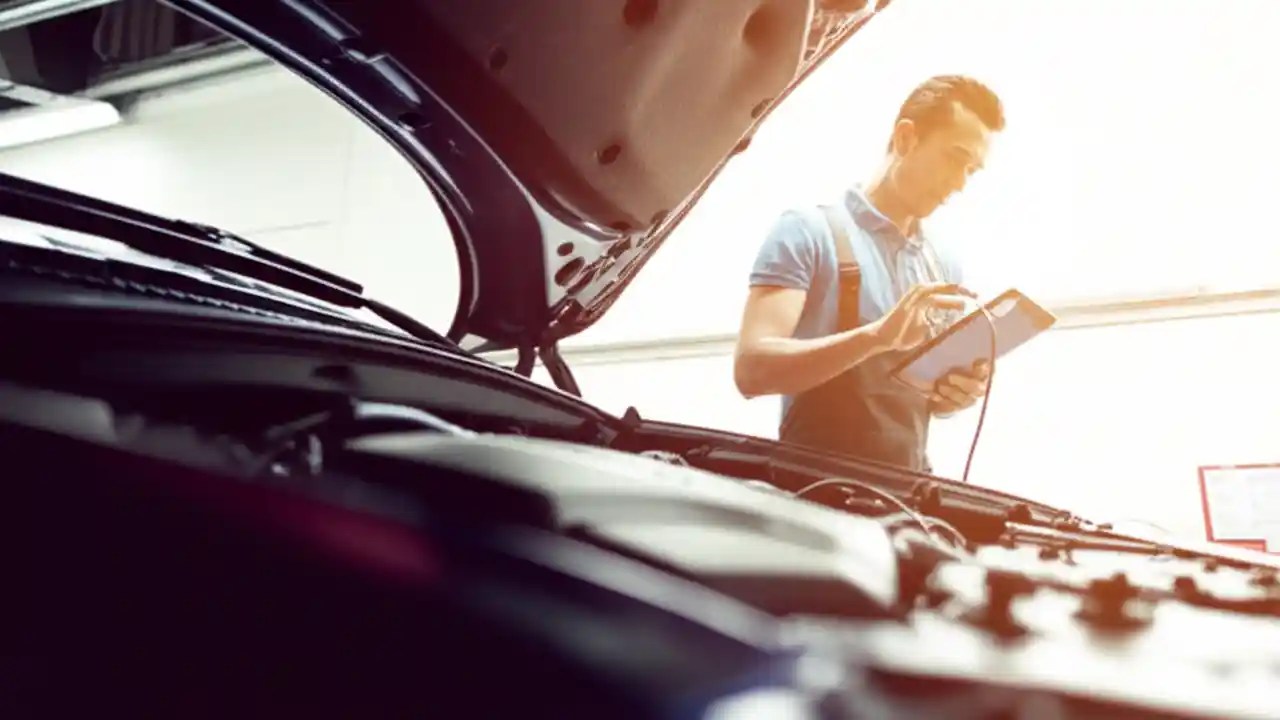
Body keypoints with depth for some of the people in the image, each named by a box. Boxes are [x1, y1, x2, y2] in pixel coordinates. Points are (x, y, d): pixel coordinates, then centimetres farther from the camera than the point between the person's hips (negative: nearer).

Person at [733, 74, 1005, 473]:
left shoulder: (945, 267, 14)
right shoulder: (808, 231, -5)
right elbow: (752, 368, -17)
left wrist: (959, 392, -2)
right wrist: (876, 336, -27)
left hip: (906, 484, 6)